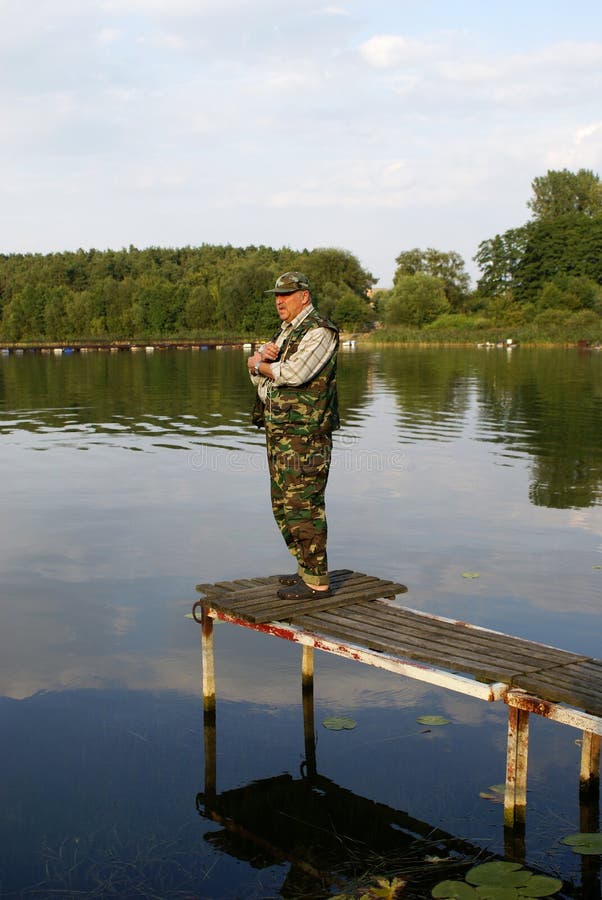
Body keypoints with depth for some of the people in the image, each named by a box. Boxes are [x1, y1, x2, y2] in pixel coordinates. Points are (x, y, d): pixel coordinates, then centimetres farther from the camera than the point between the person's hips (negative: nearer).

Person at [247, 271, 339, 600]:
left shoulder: (319, 331, -11)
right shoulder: (286, 331, 19)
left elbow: (294, 373, -23)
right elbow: (256, 373, 16)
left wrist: (260, 364, -5)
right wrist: (263, 355, -7)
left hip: (305, 434, -10)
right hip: (279, 433, 10)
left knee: (303, 505, -9)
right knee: (284, 505, 14)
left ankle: (316, 582, -4)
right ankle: (308, 570, 24)